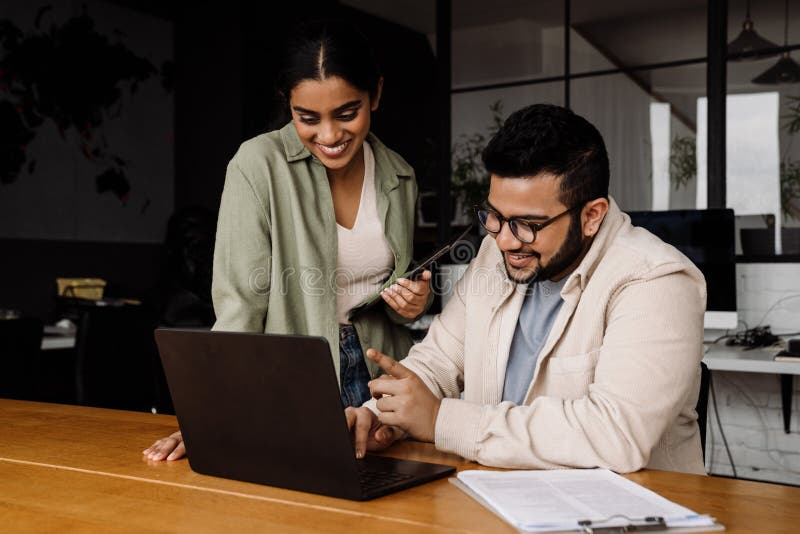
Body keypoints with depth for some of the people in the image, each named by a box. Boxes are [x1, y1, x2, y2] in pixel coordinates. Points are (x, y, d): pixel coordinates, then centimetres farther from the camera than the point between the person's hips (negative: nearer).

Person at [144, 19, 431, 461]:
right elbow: (240, 304, -13)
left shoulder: (398, 177, 5)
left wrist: (410, 303, -4)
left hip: (381, 377, 3)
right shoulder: (258, 164, -10)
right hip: (291, 394, -3)